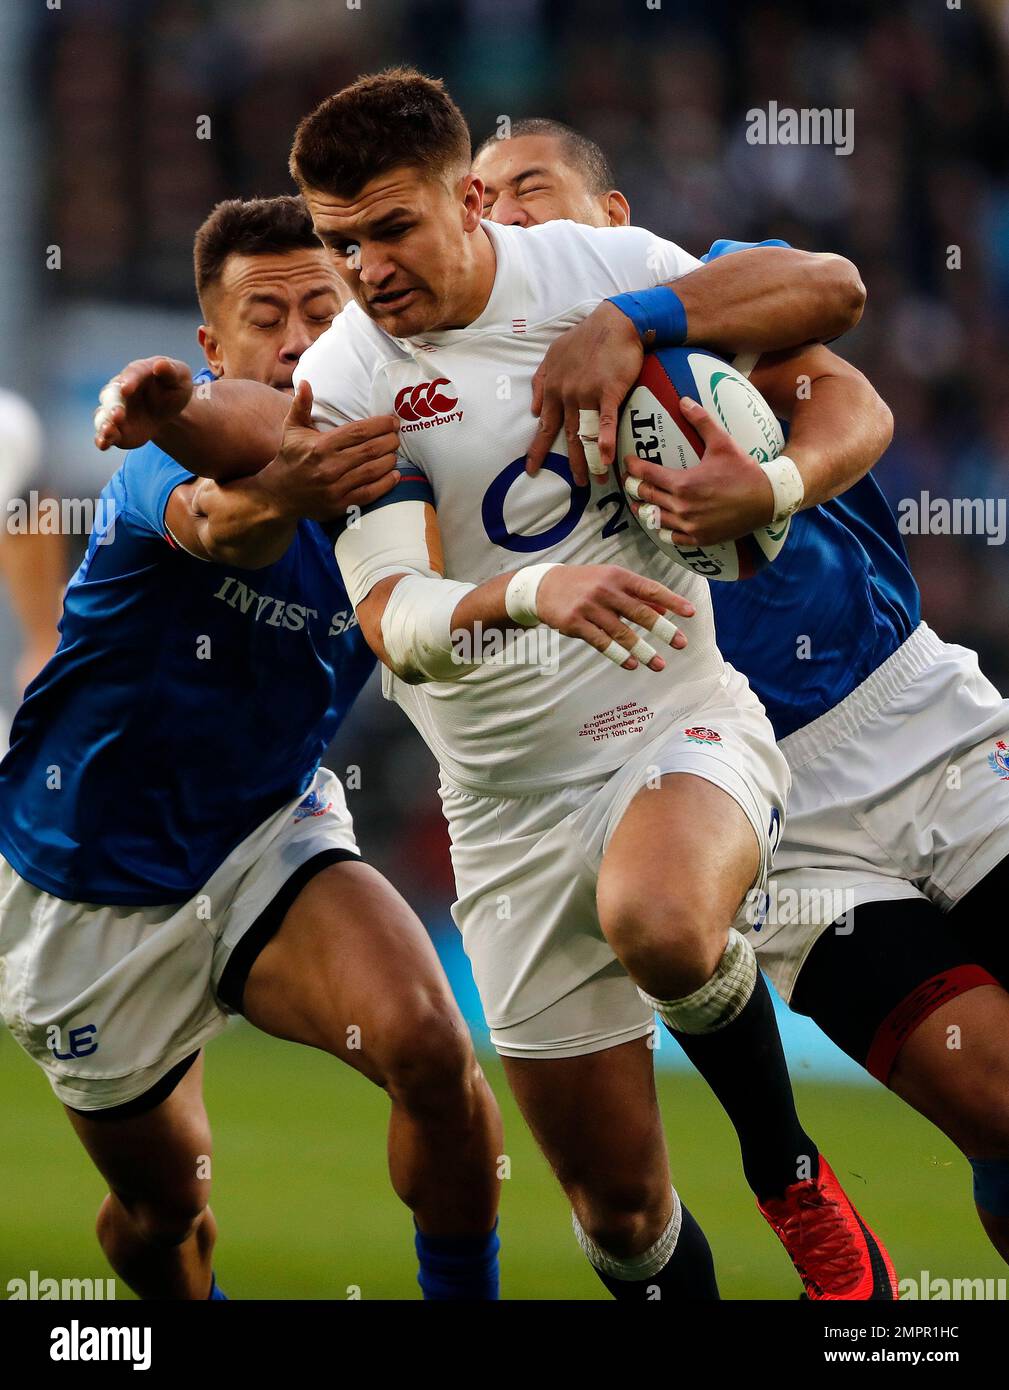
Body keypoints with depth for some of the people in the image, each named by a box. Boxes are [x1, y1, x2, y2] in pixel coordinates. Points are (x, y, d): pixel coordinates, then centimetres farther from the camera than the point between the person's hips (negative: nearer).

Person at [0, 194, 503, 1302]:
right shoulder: (178, 449, -24)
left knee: (431, 1050, -26)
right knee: (162, 1205, 11)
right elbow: (213, 521, -47)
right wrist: (284, 492, -72)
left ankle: (465, 1300, -6)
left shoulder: (386, 456, -10)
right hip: (90, 897, -2)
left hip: (267, 838, 2)